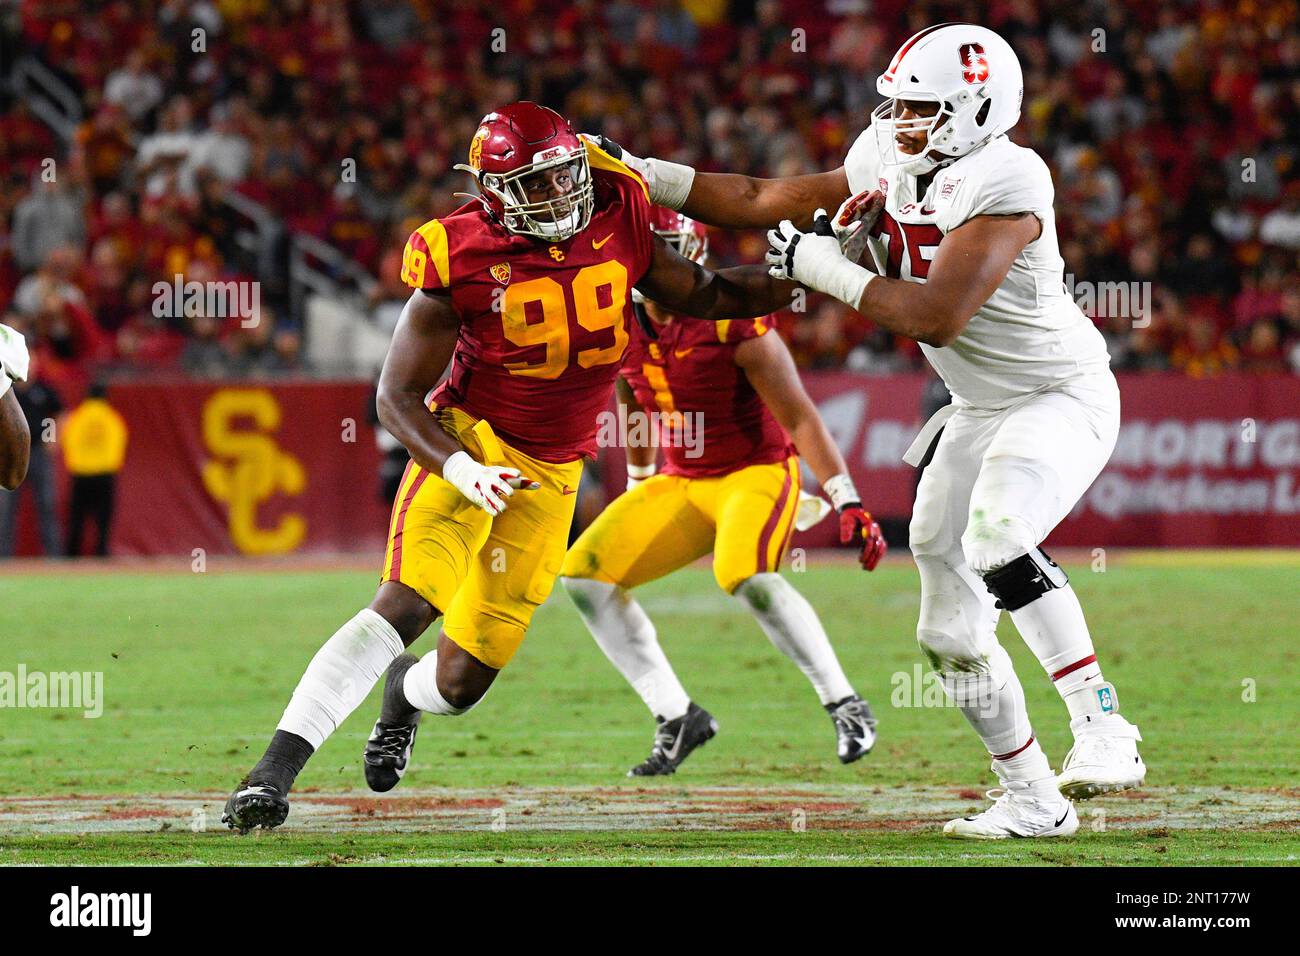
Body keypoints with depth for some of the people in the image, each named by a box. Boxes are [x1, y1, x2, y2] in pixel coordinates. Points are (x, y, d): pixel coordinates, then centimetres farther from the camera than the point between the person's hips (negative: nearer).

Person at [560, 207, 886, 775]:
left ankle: (847, 706, -19)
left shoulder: (731, 321, -20)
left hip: (758, 471, -7)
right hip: (683, 484, 7)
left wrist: (848, 503, -20)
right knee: (585, 573, -5)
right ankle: (677, 717, 1)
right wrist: (638, 485, 32)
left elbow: (800, 418, -17)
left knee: (746, 575, -35)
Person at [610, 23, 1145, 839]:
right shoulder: (886, 173, -2)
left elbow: (934, 317, -32)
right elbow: (761, 204, 8)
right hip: (981, 410, 9)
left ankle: (1102, 725, -28)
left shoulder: (1003, 184, -25)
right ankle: (1033, 801, 14)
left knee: (995, 539, -36)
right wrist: (634, 174, 3)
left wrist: (826, 268, -24)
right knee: (952, 632, 4)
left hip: (1063, 397, -9)